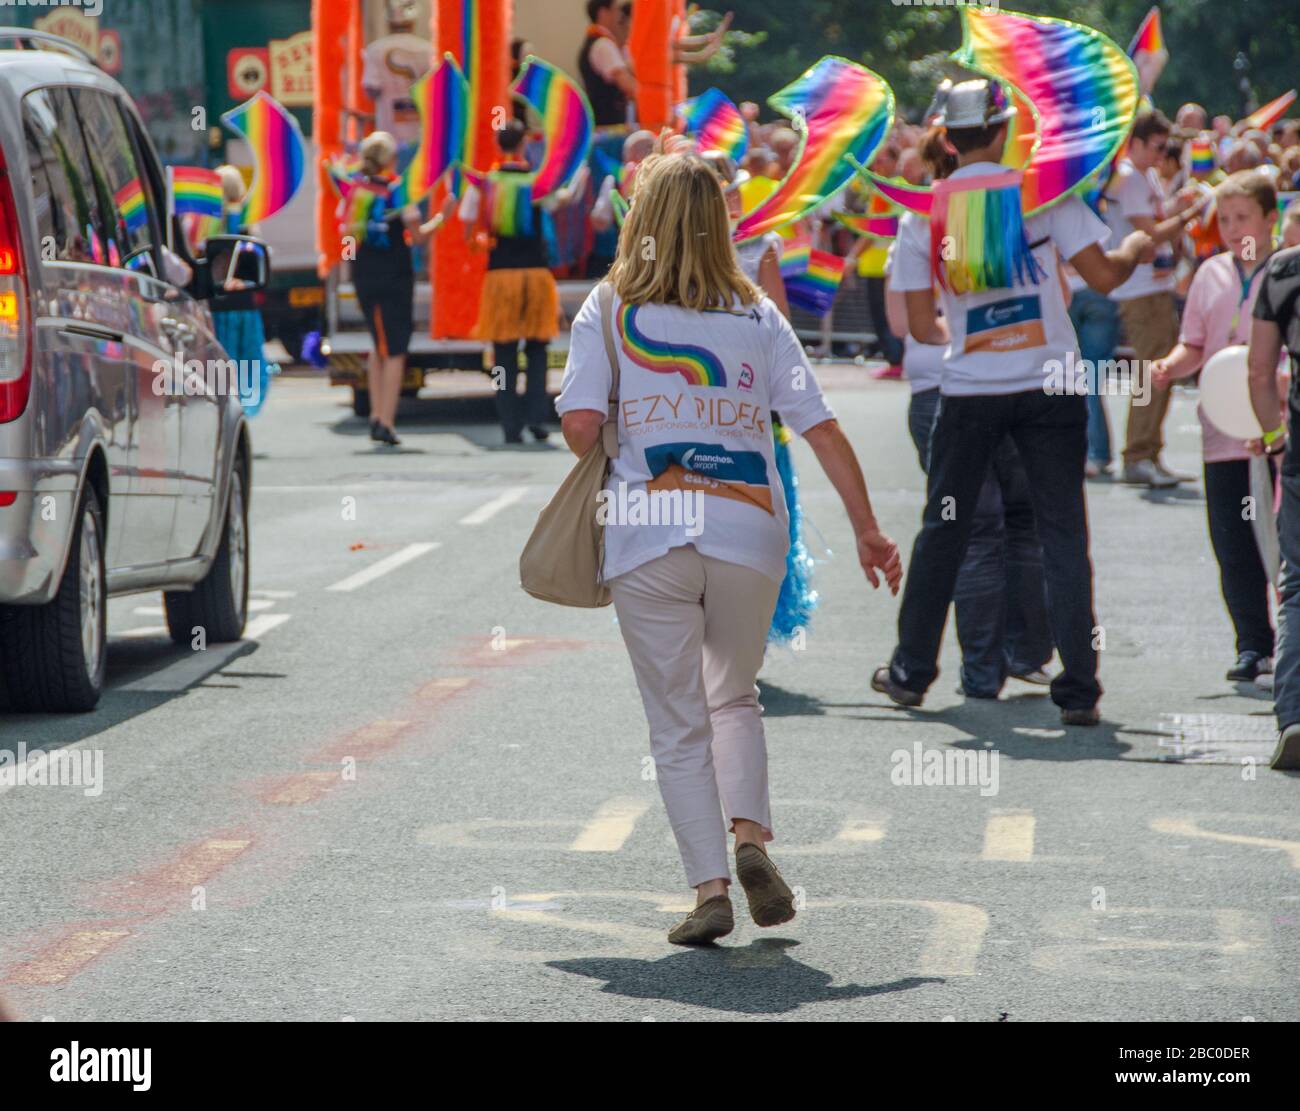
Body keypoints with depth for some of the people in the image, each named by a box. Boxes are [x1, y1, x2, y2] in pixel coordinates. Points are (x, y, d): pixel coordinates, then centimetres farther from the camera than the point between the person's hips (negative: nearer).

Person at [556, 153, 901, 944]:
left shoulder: (608, 311, 3)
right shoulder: (759, 316, 8)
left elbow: (582, 426, -8)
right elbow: (822, 429, 3)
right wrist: (869, 531, 7)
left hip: (649, 536, -2)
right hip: (749, 531, 2)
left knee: (680, 725, 6)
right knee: (735, 695, 22)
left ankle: (710, 887, -2)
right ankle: (751, 837, 1)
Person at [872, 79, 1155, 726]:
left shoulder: (920, 212, 1)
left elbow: (921, 326, 2)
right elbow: (1102, 276, -5)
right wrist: (1136, 251, 16)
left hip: (969, 390, 1)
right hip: (1050, 385, -1)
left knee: (943, 531, 15)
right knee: (1063, 534, 2)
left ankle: (911, 672, 24)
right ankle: (1078, 690, -1)